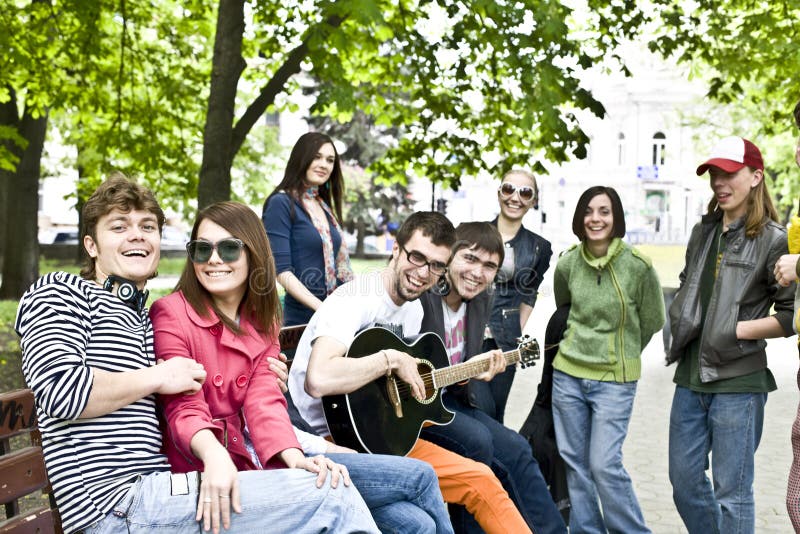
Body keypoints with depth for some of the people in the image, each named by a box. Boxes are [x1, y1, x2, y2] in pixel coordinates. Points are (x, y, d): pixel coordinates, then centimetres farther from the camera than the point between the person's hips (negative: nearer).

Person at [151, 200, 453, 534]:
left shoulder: (262, 319, 11)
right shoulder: (171, 314, -8)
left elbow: (263, 400, -4)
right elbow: (185, 408, -18)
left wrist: (294, 458, -24)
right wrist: (215, 456, -40)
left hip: (267, 454, 6)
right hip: (213, 469, -6)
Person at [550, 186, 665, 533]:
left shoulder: (638, 266, -12)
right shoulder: (567, 263, -3)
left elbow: (652, 322, 2)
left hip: (615, 380, -4)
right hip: (568, 374, 4)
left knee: (605, 465, -8)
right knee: (575, 464, 9)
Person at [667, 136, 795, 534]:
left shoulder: (773, 240, -7)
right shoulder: (702, 233, 12)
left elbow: (791, 315, -10)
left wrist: (737, 330, -15)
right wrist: (679, 316, 10)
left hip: (737, 382, -7)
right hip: (691, 377, 7)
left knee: (732, 492, 1)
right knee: (684, 480, 14)